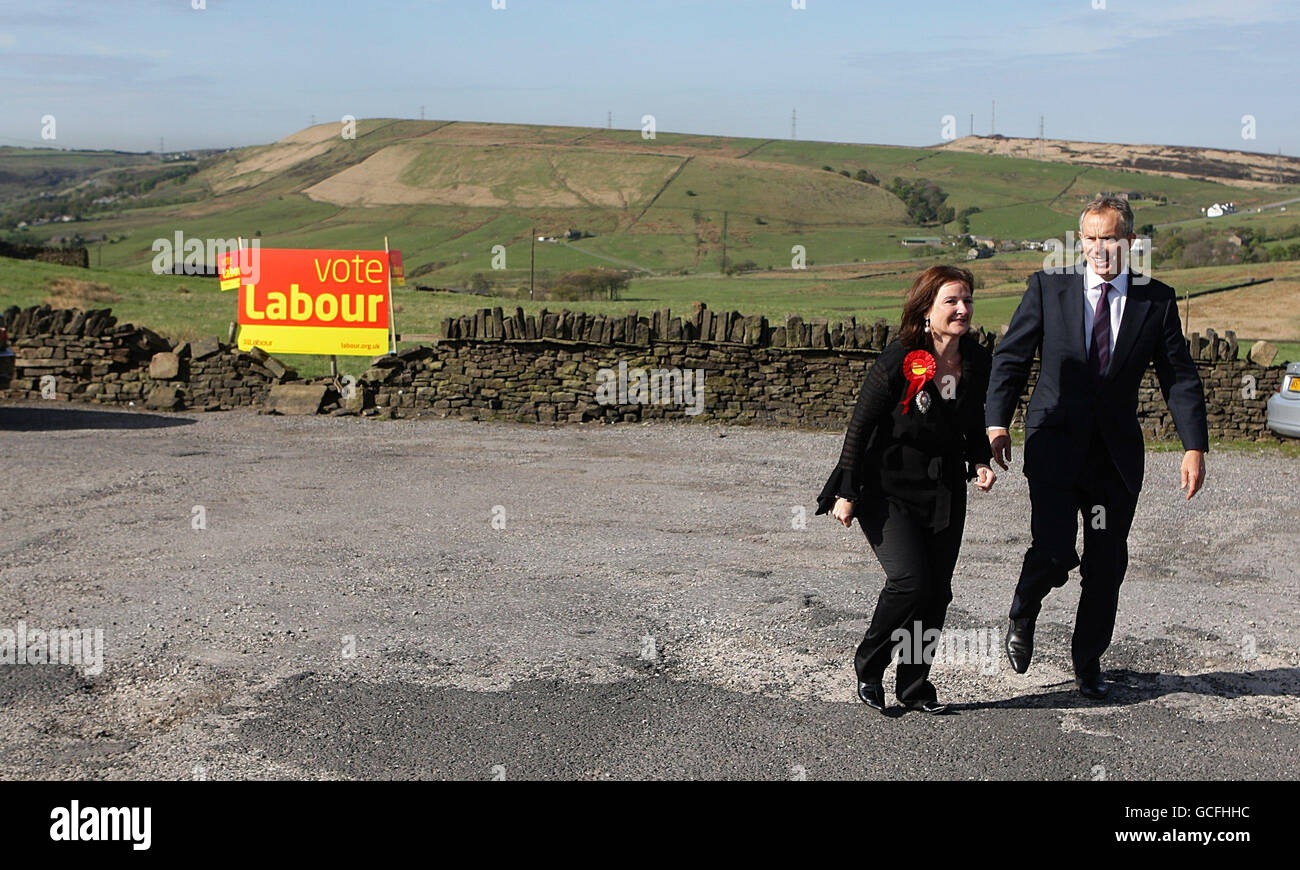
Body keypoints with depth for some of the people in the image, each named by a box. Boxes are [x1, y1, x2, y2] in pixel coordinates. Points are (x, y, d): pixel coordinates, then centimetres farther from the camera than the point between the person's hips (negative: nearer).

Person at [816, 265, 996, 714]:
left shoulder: (978, 362, 1)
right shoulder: (900, 358, -16)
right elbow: (860, 425, -11)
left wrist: (981, 462, -2)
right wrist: (846, 493, -11)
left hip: (945, 490, 5)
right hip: (888, 487, -5)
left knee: (938, 590, 4)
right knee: (910, 580, -18)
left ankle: (915, 685, 22)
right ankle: (868, 667, 5)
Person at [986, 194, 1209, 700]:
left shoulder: (1157, 300, 3)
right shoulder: (1049, 288, 0)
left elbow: (1180, 377, 6)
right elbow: (1010, 357, 3)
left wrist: (1195, 446, -3)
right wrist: (997, 422, -8)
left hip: (1117, 452, 2)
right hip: (1056, 444, -2)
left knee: (1107, 564, 5)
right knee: (1054, 552, -15)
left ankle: (1089, 662, 26)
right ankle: (1022, 618, 18)